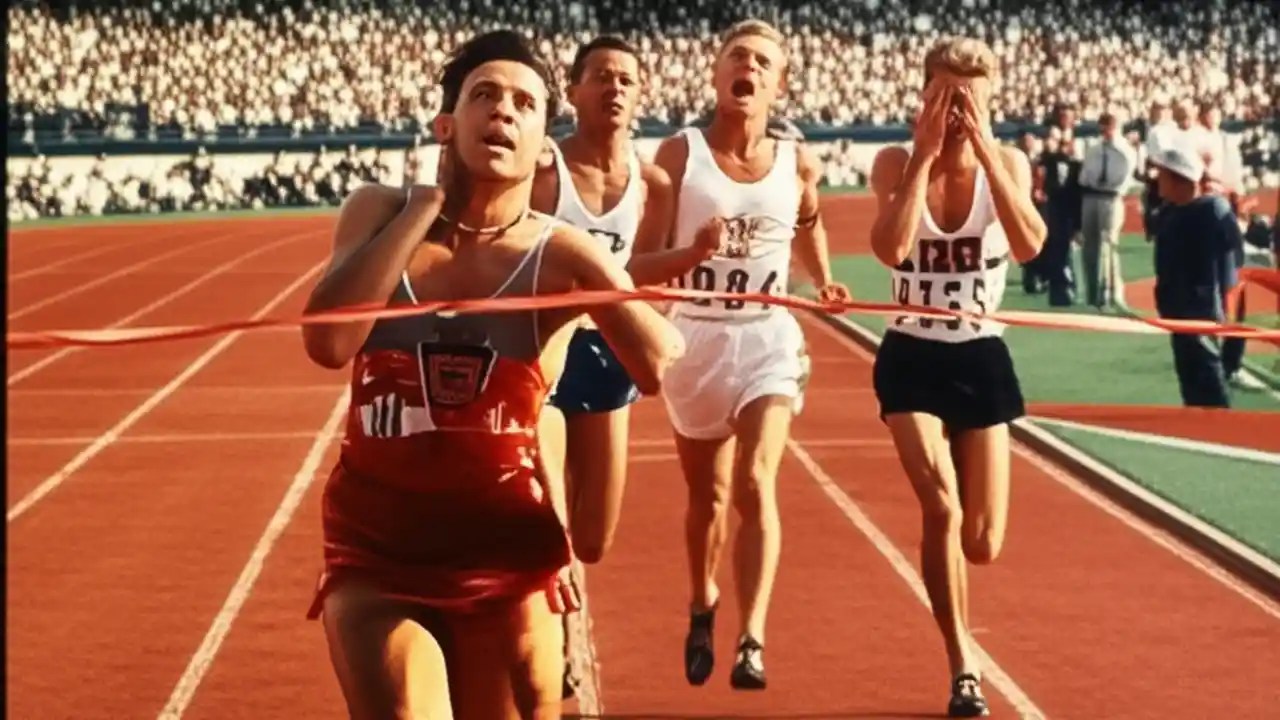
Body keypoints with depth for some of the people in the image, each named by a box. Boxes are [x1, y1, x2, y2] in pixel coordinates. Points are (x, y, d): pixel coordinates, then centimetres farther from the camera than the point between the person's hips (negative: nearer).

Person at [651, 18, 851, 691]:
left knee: (755, 482, -18)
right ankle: (703, 606, 42)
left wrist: (824, 281, 8)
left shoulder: (797, 163, 0)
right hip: (695, 338, 0)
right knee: (706, 492, 15)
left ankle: (752, 642, -22)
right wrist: (692, 250, -25)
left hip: (768, 339, 0)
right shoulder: (680, 153, -7)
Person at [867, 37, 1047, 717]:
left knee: (983, 542, 2)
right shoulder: (896, 163, -9)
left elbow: (1030, 246, -24)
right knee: (942, 508, -22)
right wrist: (925, 154, -25)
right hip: (913, 358, -2)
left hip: (982, 359, 2)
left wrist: (984, 152, -25)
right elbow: (890, 248, -28)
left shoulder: (1008, 164, -4)